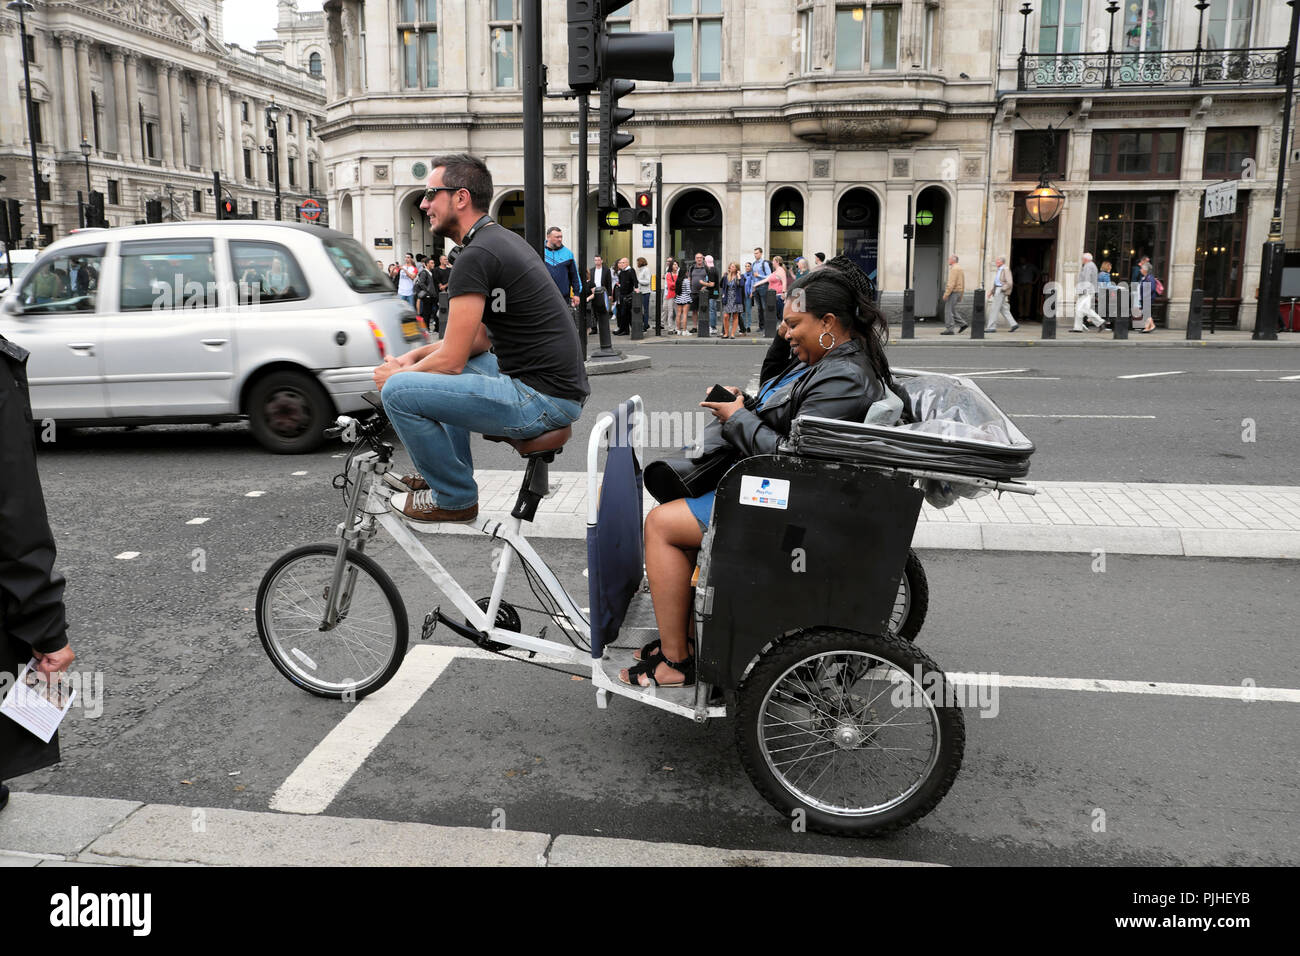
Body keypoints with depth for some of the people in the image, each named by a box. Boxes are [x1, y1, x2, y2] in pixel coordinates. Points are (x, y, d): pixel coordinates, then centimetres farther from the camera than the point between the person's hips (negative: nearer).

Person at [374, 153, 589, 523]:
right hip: (559, 385, 10)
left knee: (398, 391, -13)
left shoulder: (476, 255, -15)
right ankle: (439, 473, 33)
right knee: (438, 367, 29)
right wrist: (416, 355, 14)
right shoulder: (503, 239, 16)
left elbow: (452, 359, -15)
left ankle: (455, 499, 4)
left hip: (543, 400, -10)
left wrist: (396, 374, 3)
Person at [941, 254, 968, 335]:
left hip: (953, 292, -10)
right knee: (952, 310, 16)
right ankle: (963, 324, 9)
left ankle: (949, 330, -7)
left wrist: (946, 294, -22)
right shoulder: (959, 268, 18)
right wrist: (960, 296, 24)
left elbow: (951, 283, -22)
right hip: (958, 292, 10)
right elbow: (963, 283, 21)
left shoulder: (954, 269, -13)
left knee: (948, 310, -6)